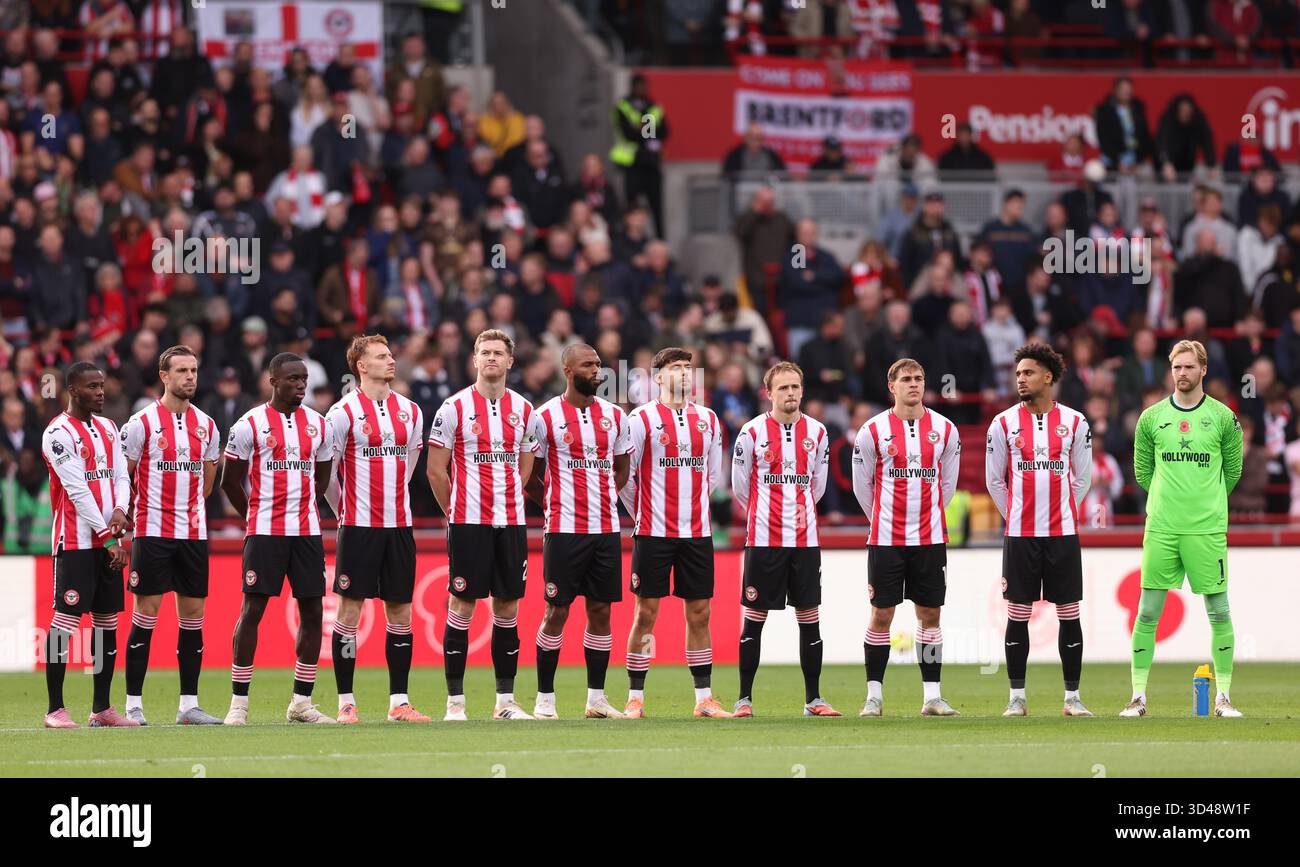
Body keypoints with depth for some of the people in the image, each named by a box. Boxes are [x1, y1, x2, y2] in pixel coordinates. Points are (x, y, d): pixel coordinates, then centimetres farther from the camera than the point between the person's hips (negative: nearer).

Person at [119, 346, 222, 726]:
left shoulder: (205, 425, 10)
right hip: (153, 533, -5)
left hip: (194, 534, 5)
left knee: (193, 615, 4)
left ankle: (189, 705, 9)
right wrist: (129, 518, 1)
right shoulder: (142, 423, -5)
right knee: (146, 613, -6)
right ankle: (133, 705, -3)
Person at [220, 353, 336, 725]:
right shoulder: (250, 425, -4)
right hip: (264, 532, -5)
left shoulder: (318, 424, 10)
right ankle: (238, 703, -1)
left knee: (312, 611, 2)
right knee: (252, 610, -6)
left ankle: (302, 702, 10)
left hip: (307, 531, 5)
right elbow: (230, 481, 3)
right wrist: (256, 517, 8)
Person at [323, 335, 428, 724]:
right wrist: (346, 510, 7)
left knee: (400, 611, 5)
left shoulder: (410, 411, 10)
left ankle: (399, 702, 9)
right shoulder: (344, 412, -6)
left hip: (399, 524, 5)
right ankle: (345, 703, 1)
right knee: (350, 609, -3)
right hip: (359, 527, -5)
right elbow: (325, 470, 0)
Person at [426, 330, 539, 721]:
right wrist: (456, 511, 5)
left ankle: (506, 699, 11)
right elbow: (436, 471, 0)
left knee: (507, 606, 6)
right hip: (468, 523, -4)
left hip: (511, 522, 4)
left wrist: (508, 503, 13)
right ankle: (455, 701, 1)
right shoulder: (455, 407, -3)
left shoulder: (523, 409, 9)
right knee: (462, 604, -3)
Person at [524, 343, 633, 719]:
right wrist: (555, 505, 2)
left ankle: (596, 698, 12)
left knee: (600, 610, 6)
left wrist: (605, 500, 10)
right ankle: (545, 699, 2)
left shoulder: (615, 416, 9)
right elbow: (530, 475, 4)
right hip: (564, 530, -4)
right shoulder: (545, 417, -4)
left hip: (606, 529, 4)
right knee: (557, 610, -3)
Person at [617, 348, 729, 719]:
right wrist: (642, 514, 6)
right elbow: (623, 474, -1)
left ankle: (704, 698, 8)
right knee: (646, 613, -2)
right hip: (654, 532, -4)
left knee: (699, 614, 4)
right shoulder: (642, 419, -3)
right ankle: (635, 699, 3)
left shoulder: (708, 419, 10)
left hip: (697, 532, 4)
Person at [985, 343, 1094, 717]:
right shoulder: (1004, 423, 3)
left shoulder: (1074, 422, 4)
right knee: (1018, 613, 1)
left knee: (1069, 613, 1)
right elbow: (994, 480, 10)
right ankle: (1017, 697, 7)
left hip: (1063, 532, 0)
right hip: (1019, 533, 0)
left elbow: (1082, 478, 12)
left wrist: (1061, 514, 11)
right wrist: (1017, 517, 11)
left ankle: (1072, 697, 6)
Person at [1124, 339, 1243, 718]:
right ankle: (1138, 696, 4)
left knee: (1218, 612, 0)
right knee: (1147, 613, -1)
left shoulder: (1223, 418, 3)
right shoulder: (1151, 418, 6)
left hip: (1207, 530, -1)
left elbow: (1232, 472, 12)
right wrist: (1170, 501, 12)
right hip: (1161, 530, 1)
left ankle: (1223, 697, 7)